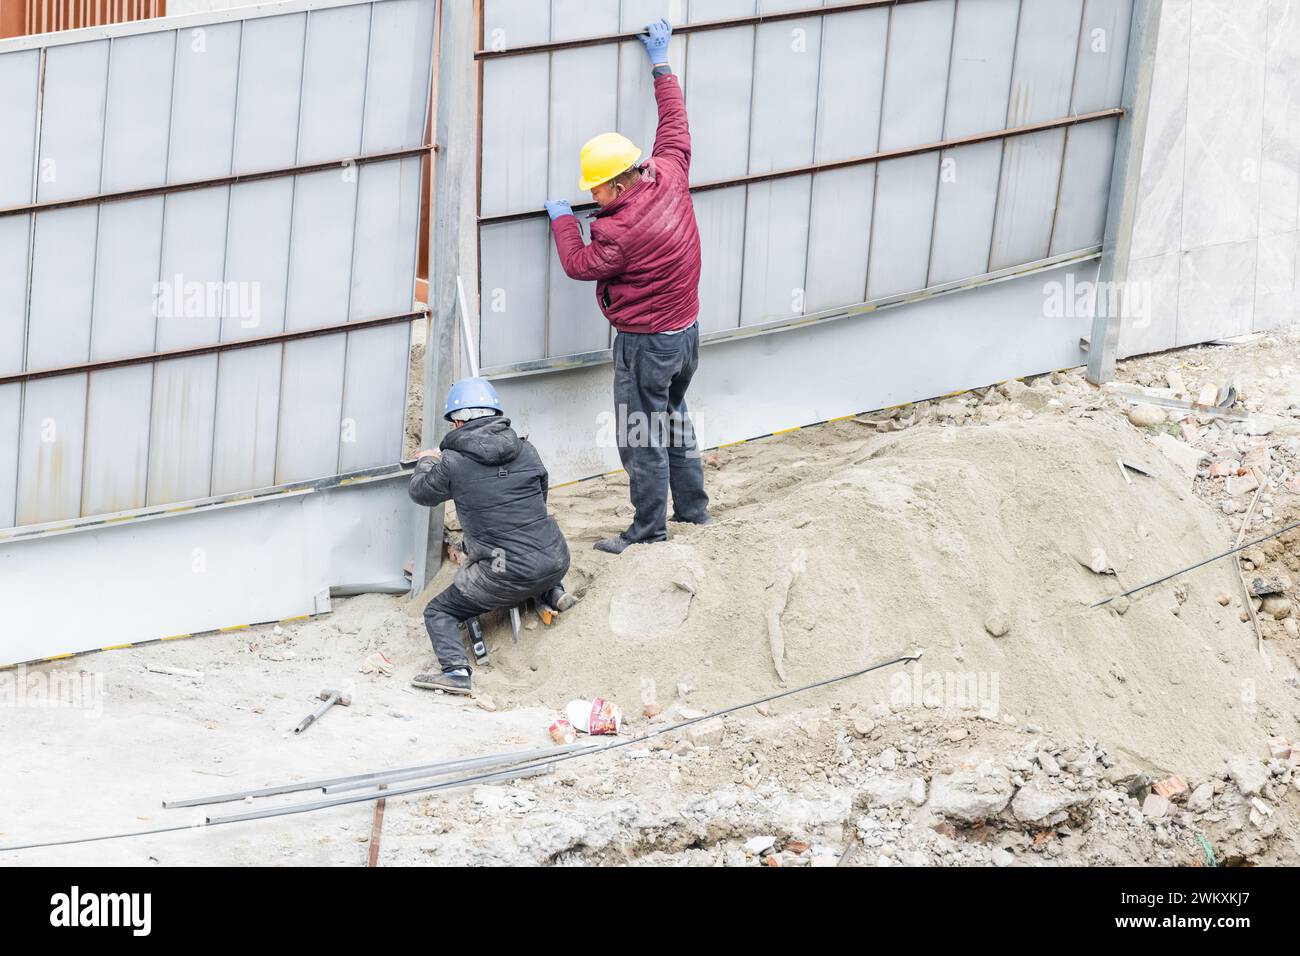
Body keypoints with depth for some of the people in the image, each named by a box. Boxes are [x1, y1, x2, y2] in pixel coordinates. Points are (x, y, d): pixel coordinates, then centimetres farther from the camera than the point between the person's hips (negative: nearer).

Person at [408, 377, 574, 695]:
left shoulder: (452, 464, -9)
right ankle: (553, 592, 20)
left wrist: (425, 463, 33)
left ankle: (456, 669, -12)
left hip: (508, 576, -5)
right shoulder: (525, 451, 3)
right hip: (555, 561, 5)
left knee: (439, 612, 10)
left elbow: (421, 493, 10)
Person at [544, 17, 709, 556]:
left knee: (642, 439, 3)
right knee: (674, 419, 24)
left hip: (645, 343, -9)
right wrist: (661, 66, 18)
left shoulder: (623, 229, -28)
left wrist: (563, 219, 4)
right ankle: (692, 507, 34)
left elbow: (579, 264, -12)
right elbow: (675, 129, 10)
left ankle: (649, 528, 10)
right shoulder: (670, 177, -8)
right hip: (686, 330, 9)